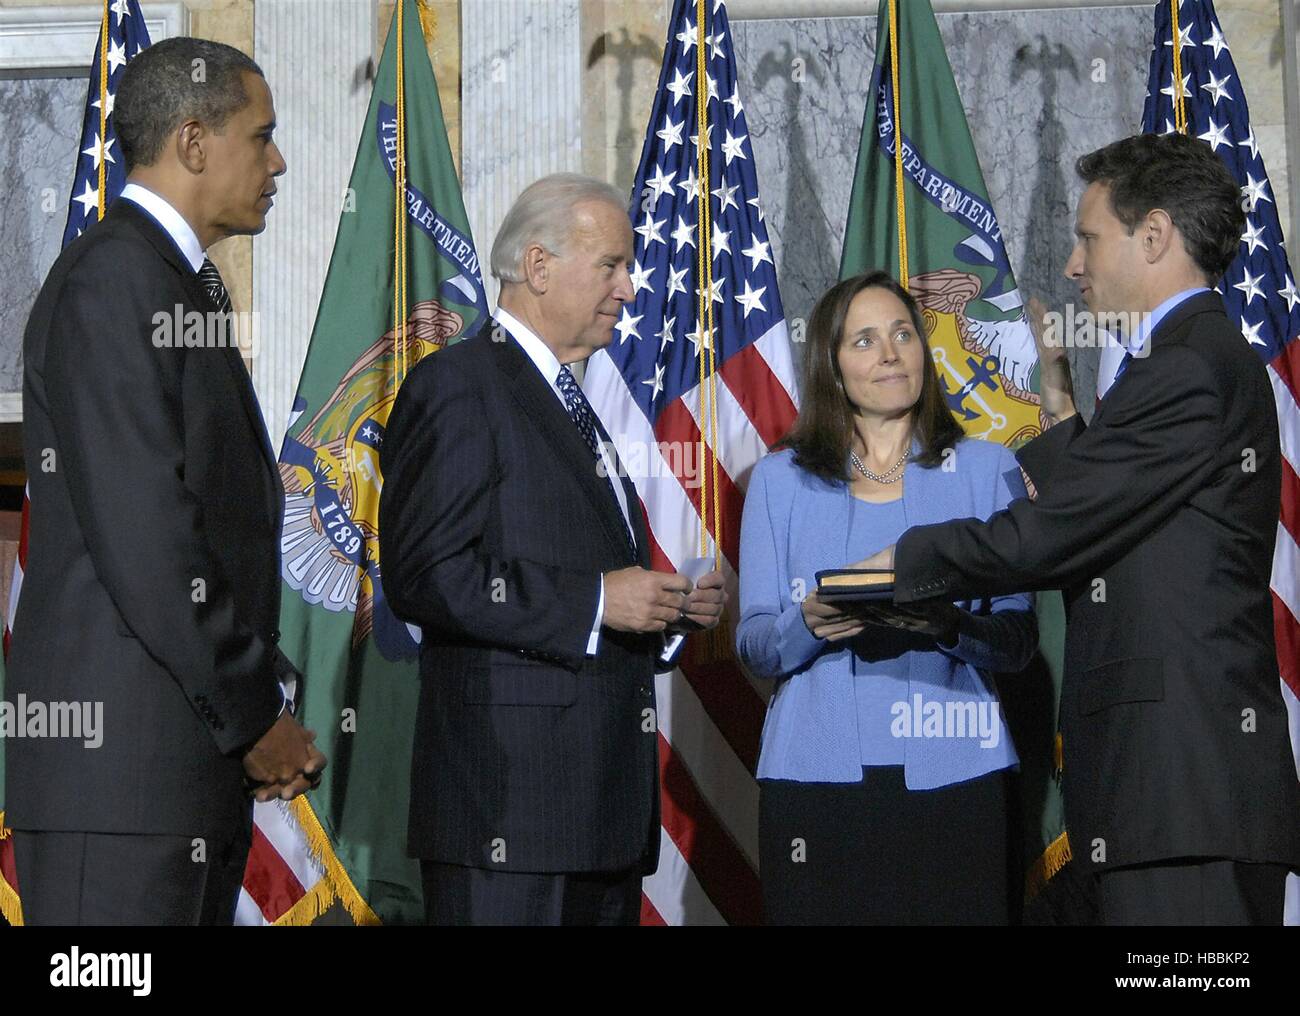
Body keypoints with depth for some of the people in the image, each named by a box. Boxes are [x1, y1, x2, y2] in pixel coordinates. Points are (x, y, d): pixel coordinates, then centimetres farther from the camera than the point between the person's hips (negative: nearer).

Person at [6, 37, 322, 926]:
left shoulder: (183, 282, 21)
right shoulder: (113, 279, -11)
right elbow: (142, 537, -19)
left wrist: (263, 703, 10)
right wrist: (254, 718, -12)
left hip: (197, 758, 10)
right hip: (123, 758, -10)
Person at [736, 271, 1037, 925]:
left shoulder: (987, 471, 8)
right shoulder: (780, 479, 10)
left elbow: (1019, 637, 3)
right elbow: (754, 645, 6)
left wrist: (952, 627, -18)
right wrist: (809, 625, -15)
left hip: (952, 779, 0)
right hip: (818, 778, 0)